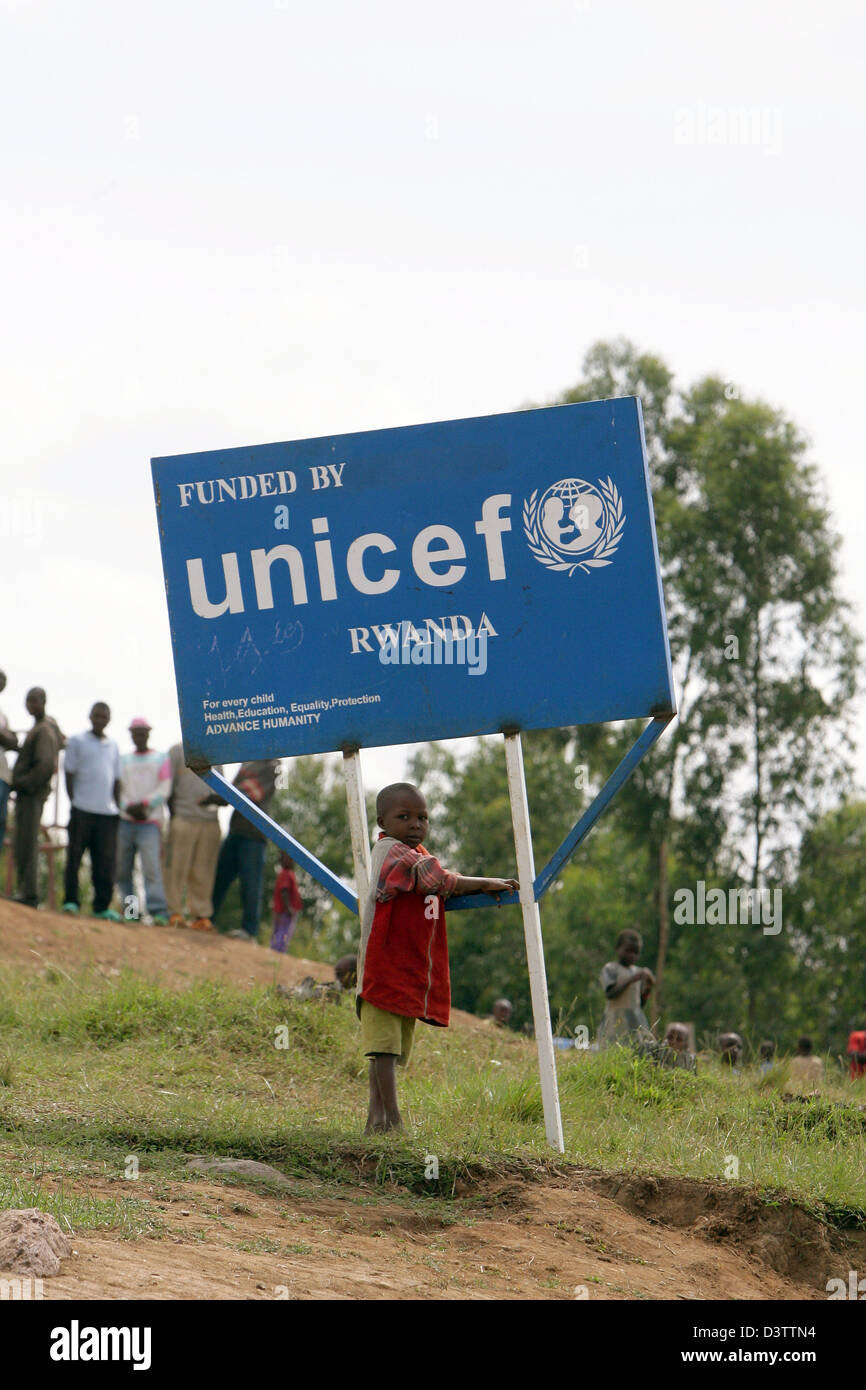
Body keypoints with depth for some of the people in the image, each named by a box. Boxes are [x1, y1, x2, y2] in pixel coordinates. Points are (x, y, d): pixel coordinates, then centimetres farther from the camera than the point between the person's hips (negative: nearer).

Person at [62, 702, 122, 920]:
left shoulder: (113, 746, 18)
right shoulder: (77, 741, 6)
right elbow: (69, 774, 3)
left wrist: (117, 806, 13)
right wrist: (73, 802, -4)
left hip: (107, 812, 3)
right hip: (82, 809, -3)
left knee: (106, 861, -1)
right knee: (74, 856, -3)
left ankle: (102, 906, 3)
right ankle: (70, 902, 3)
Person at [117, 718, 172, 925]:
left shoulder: (161, 759, 11)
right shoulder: (123, 760, 18)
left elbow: (164, 789, 1)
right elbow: (116, 789, 10)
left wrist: (144, 804, -13)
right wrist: (128, 807, -8)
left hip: (150, 822, -4)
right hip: (124, 821, 4)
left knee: (151, 866, -17)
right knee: (122, 867, 1)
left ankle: (159, 911, -22)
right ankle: (129, 909, 9)